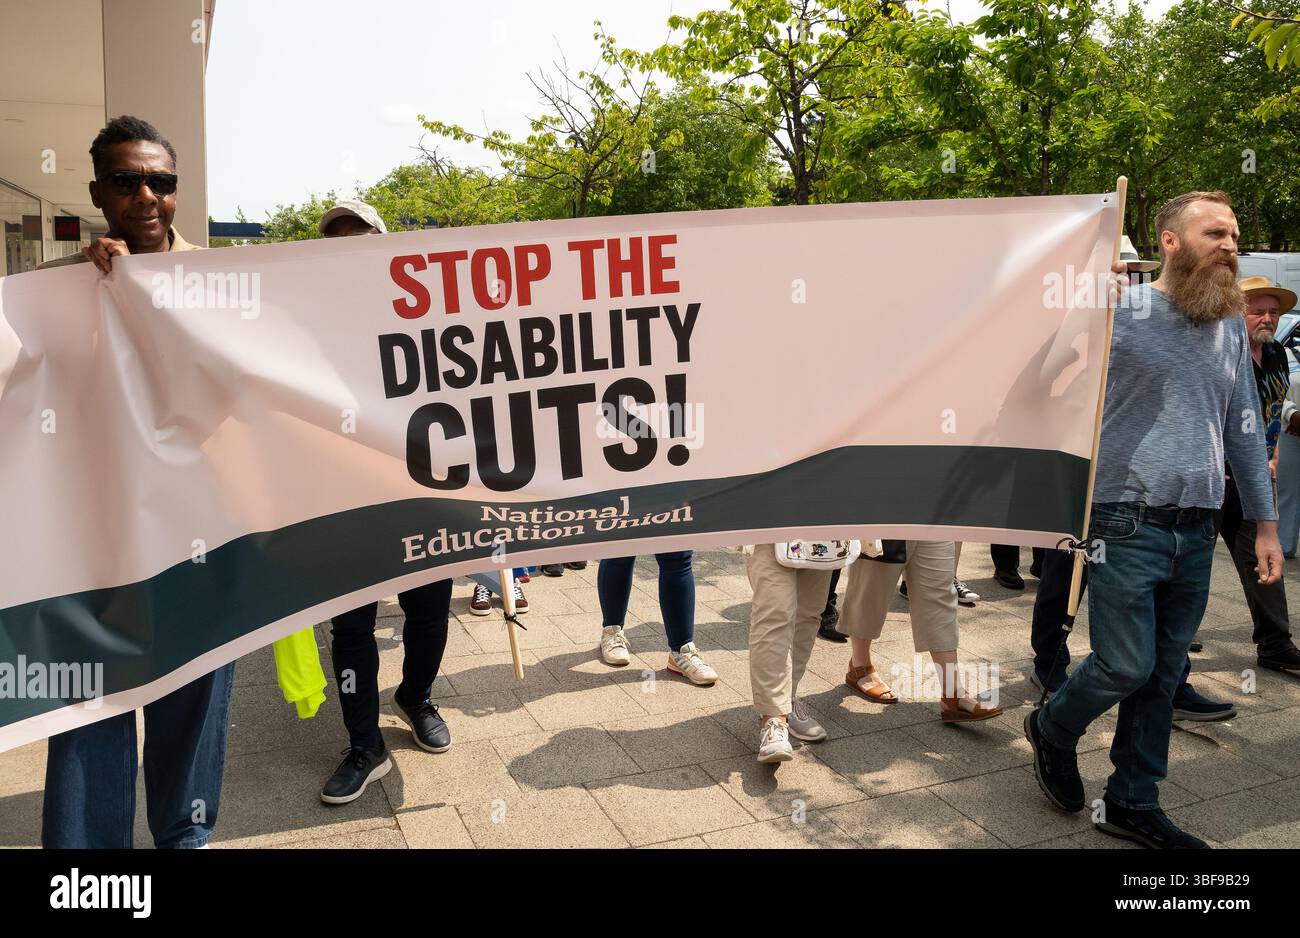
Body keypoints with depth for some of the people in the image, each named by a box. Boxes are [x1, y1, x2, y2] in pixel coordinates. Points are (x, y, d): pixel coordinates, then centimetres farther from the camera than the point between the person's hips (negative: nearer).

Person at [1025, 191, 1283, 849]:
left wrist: (1264, 520, 15)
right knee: (1125, 666, -6)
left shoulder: (1231, 327, 13)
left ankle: (1132, 804, 24)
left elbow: (1244, 427, 17)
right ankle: (1052, 728, 24)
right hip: (1127, 524, -6)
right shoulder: (1120, 313, -5)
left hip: (1198, 533, 6)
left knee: (1163, 675, 10)